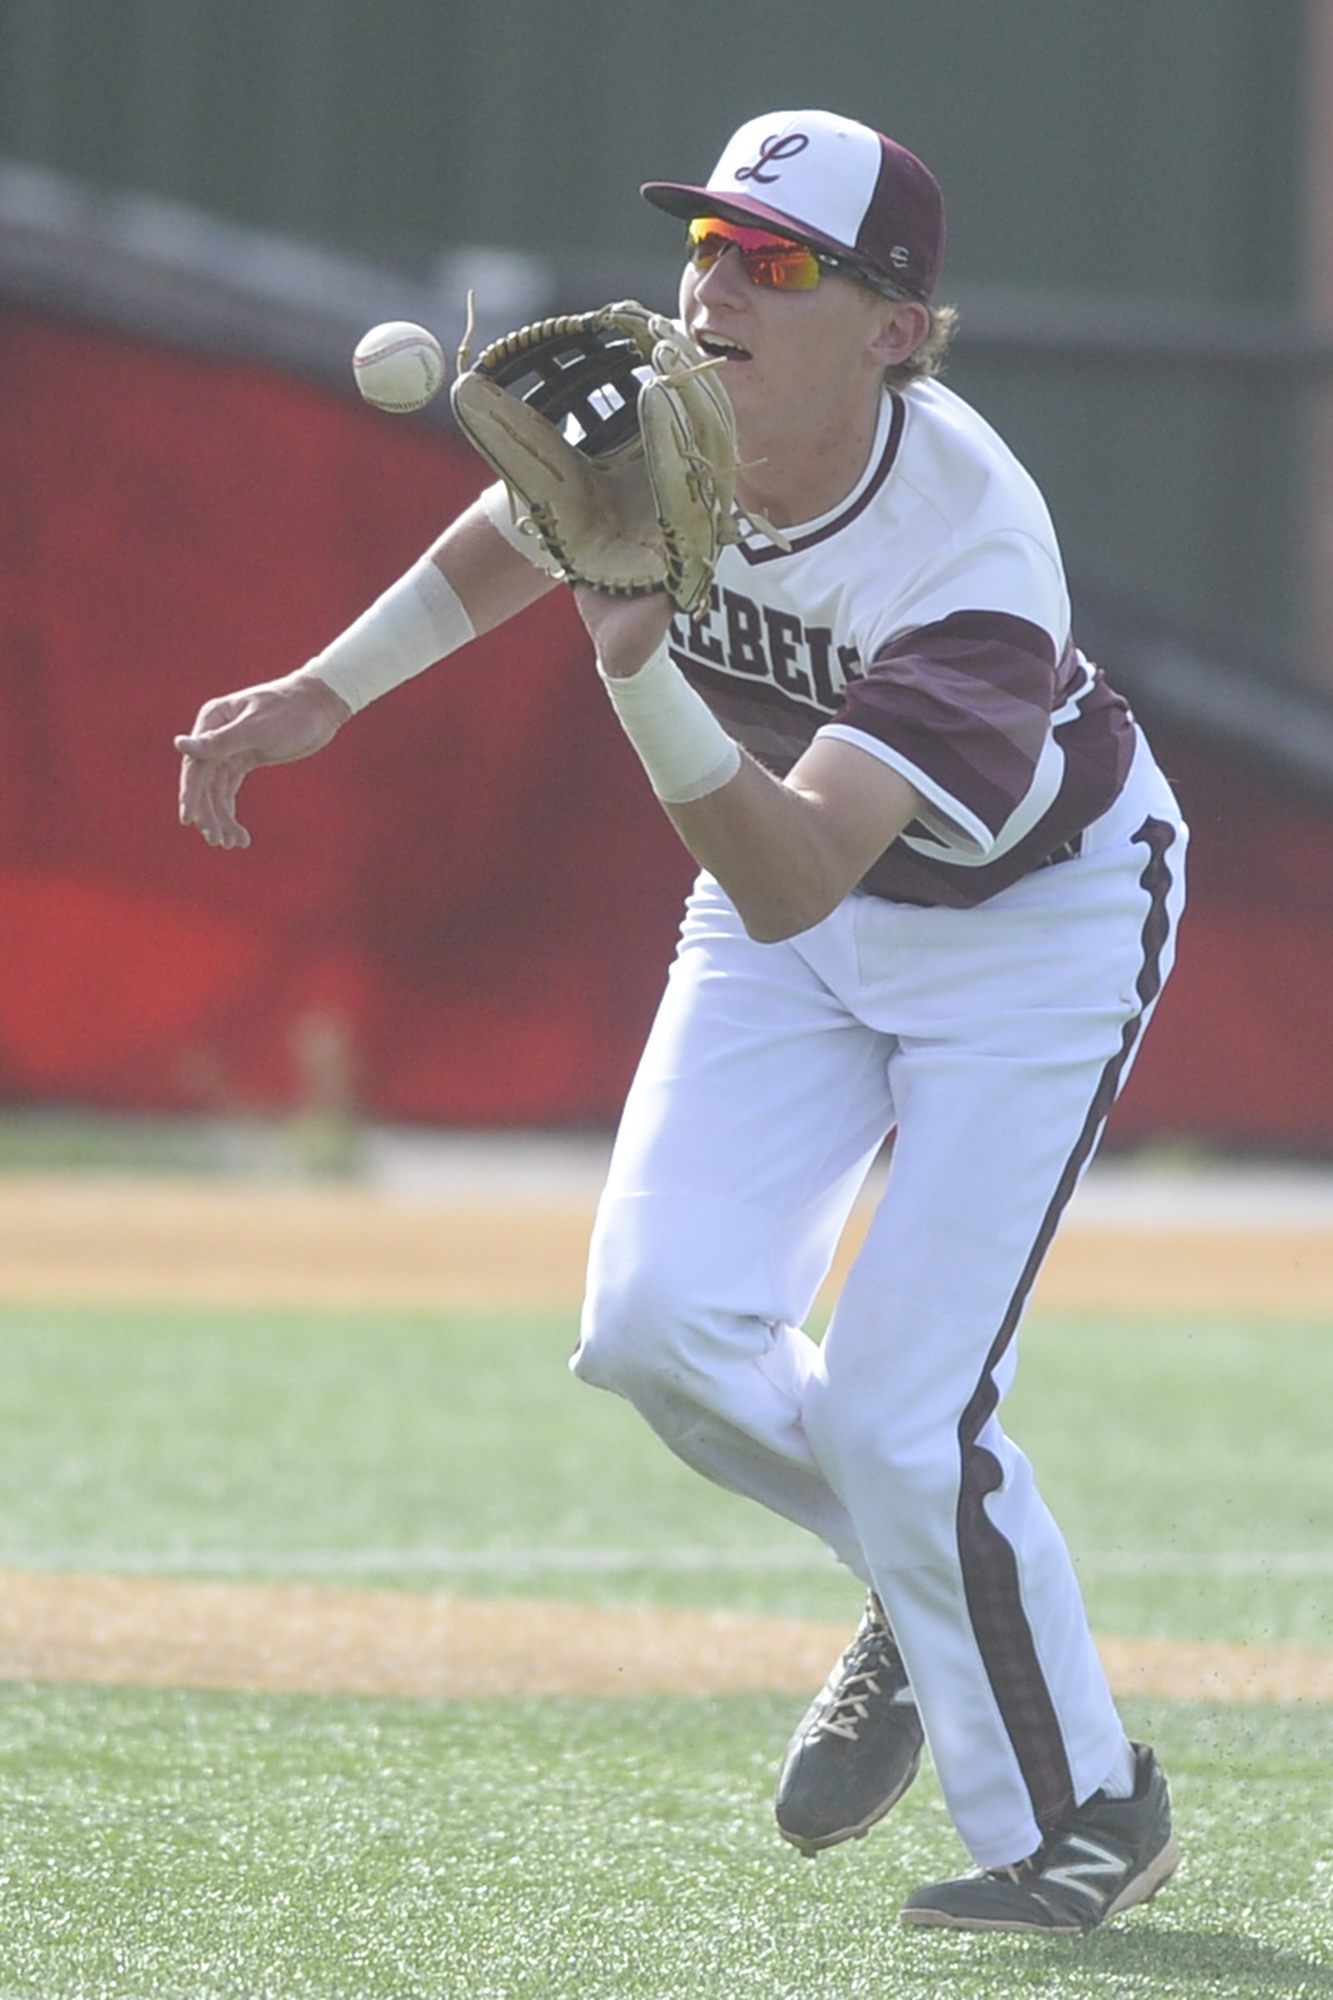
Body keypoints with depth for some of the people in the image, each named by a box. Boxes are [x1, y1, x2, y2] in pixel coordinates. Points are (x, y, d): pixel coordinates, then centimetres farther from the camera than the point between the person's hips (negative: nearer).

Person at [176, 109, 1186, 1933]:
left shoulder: (975, 562, -39)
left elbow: (784, 888, -48)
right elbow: (511, 545, 5)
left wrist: (646, 669, -59)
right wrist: (326, 693, 0)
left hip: (1039, 913, -6)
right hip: (793, 879, 6)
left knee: (900, 1411, -12)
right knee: (661, 1322, -10)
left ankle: (1083, 1813, 11)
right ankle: (918, 1595, 20)